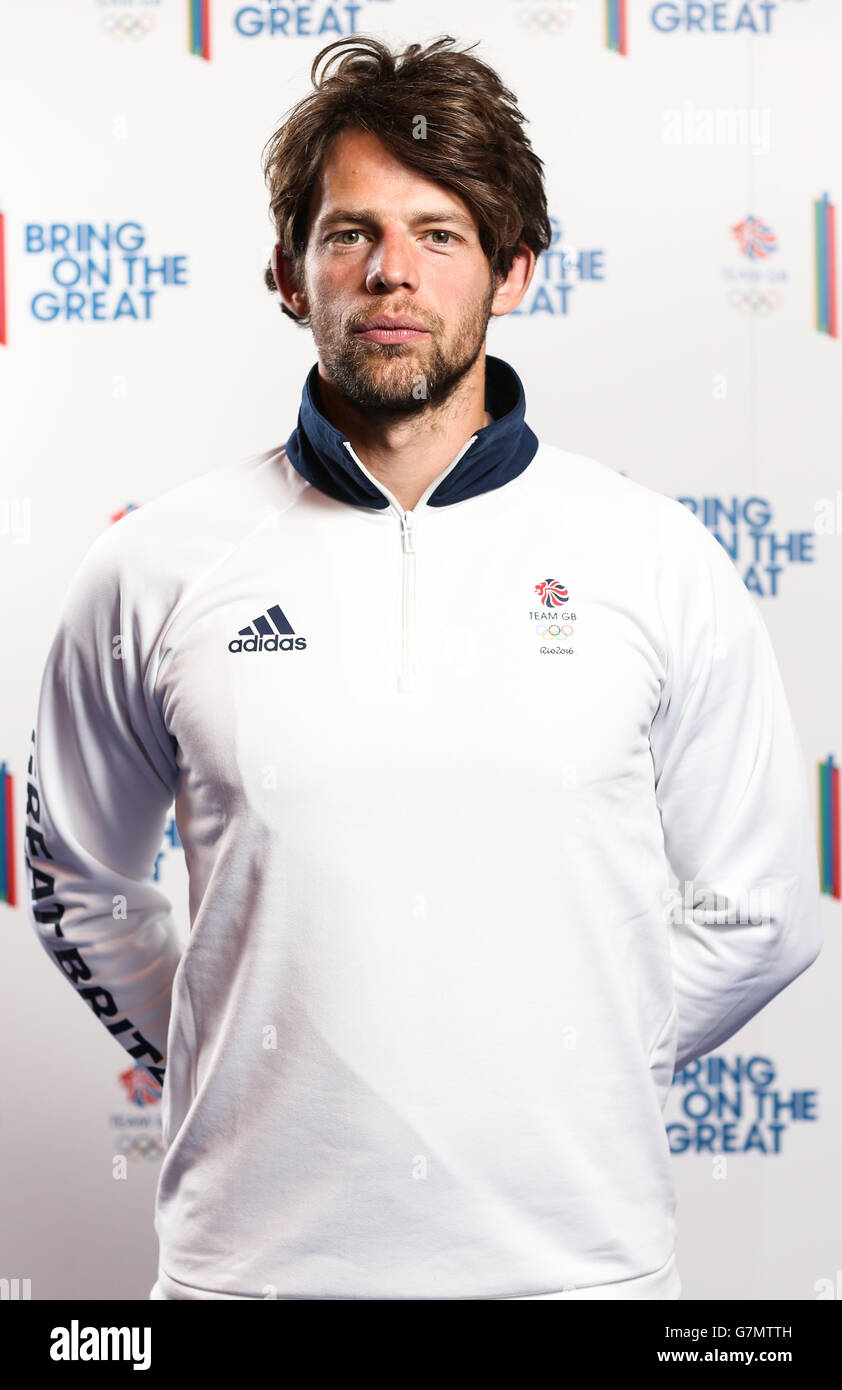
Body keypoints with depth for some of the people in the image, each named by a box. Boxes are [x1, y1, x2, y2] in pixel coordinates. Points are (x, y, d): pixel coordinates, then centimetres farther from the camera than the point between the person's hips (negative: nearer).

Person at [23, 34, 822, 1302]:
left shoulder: (661, 562, -1)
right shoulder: (155, 570, -1)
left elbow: (755, 915, 6)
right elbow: (80, 885, 12)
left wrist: (575, 1075, 2)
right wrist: (228, 1069, 6)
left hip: (576, 1250, 0)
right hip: (258, 1248, 0)